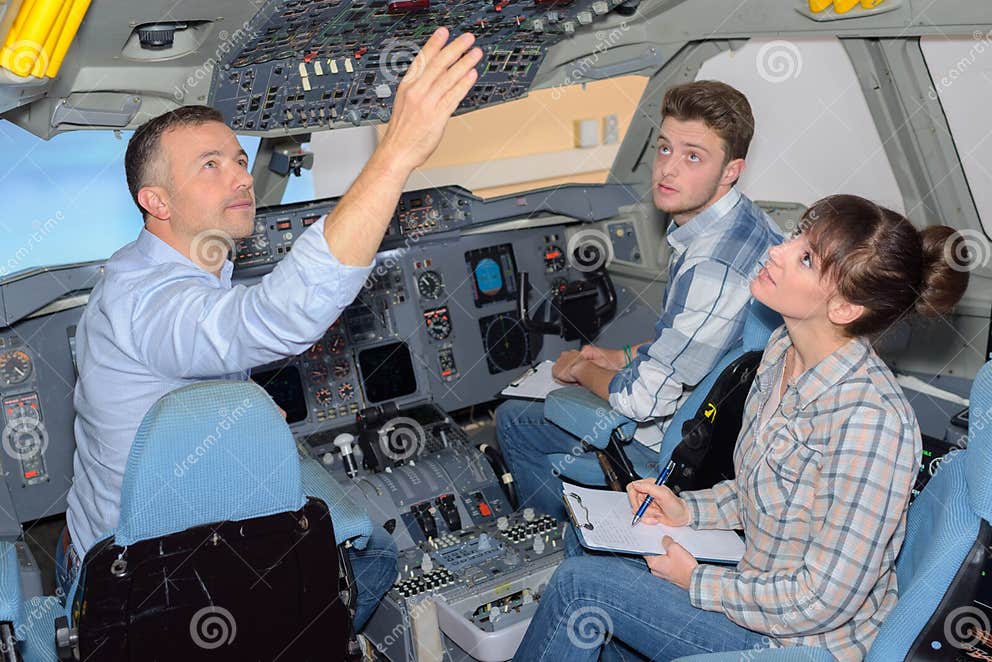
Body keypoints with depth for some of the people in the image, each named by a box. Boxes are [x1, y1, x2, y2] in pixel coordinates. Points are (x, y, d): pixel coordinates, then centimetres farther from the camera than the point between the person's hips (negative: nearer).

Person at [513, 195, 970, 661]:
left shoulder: (869, 419, -31)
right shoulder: (783, 348, -4)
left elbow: (824, 601, -26)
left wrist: (695, 581, -16)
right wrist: (689, 510, -2)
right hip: (756, 579, 8)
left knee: (580, 582, -12)